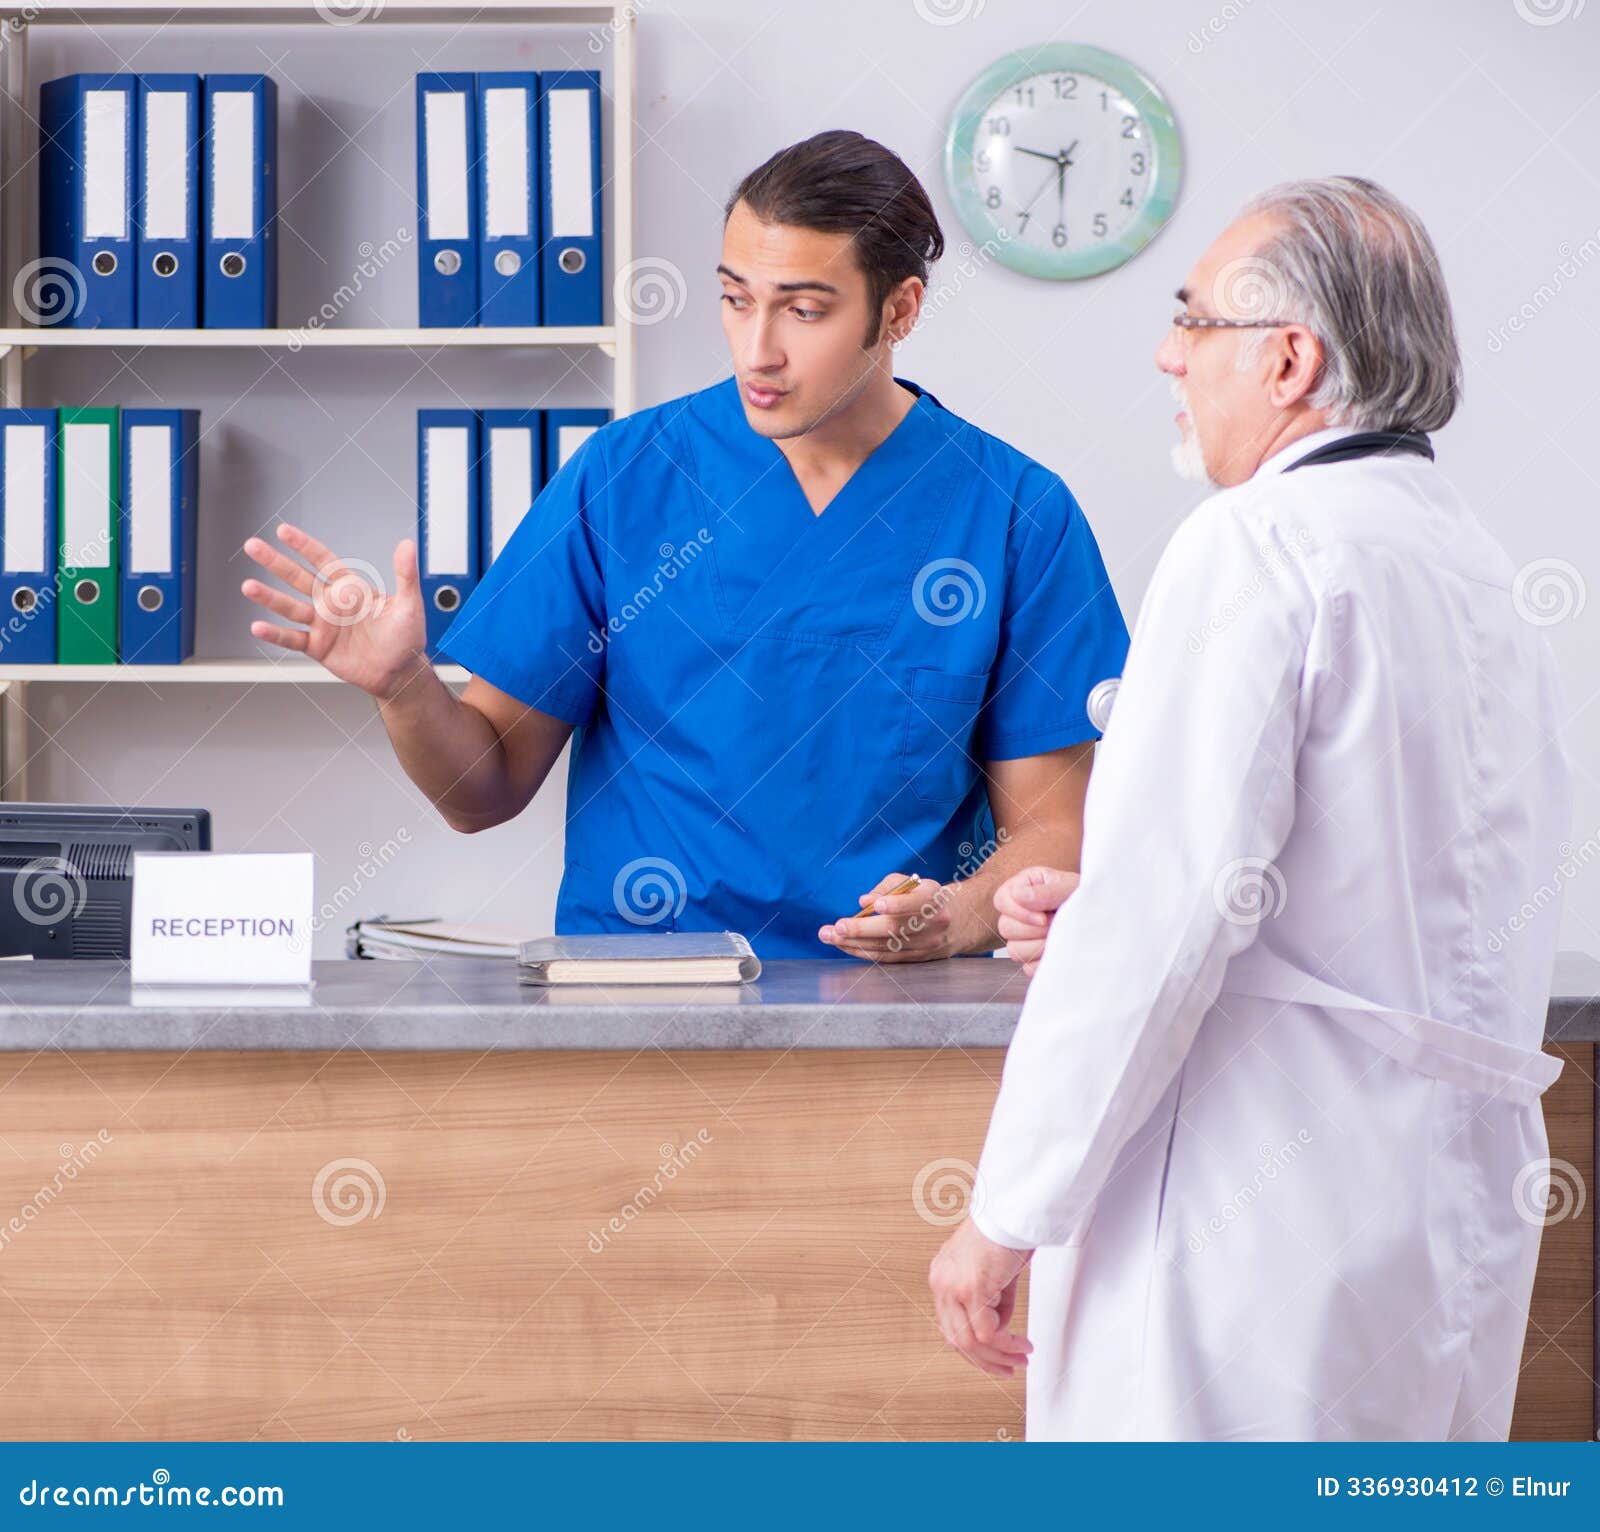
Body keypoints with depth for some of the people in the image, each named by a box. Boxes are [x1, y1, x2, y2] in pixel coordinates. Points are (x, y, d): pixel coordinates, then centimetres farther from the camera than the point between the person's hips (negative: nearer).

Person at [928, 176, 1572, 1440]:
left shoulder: (1258, 543, -10)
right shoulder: (1479, 566, 17)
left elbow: (1169, 913, -18)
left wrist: (1006, 1216, -13)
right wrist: (1097, 917, 13)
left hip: (1268, 1196, -9)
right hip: (1466, 1198, 9)